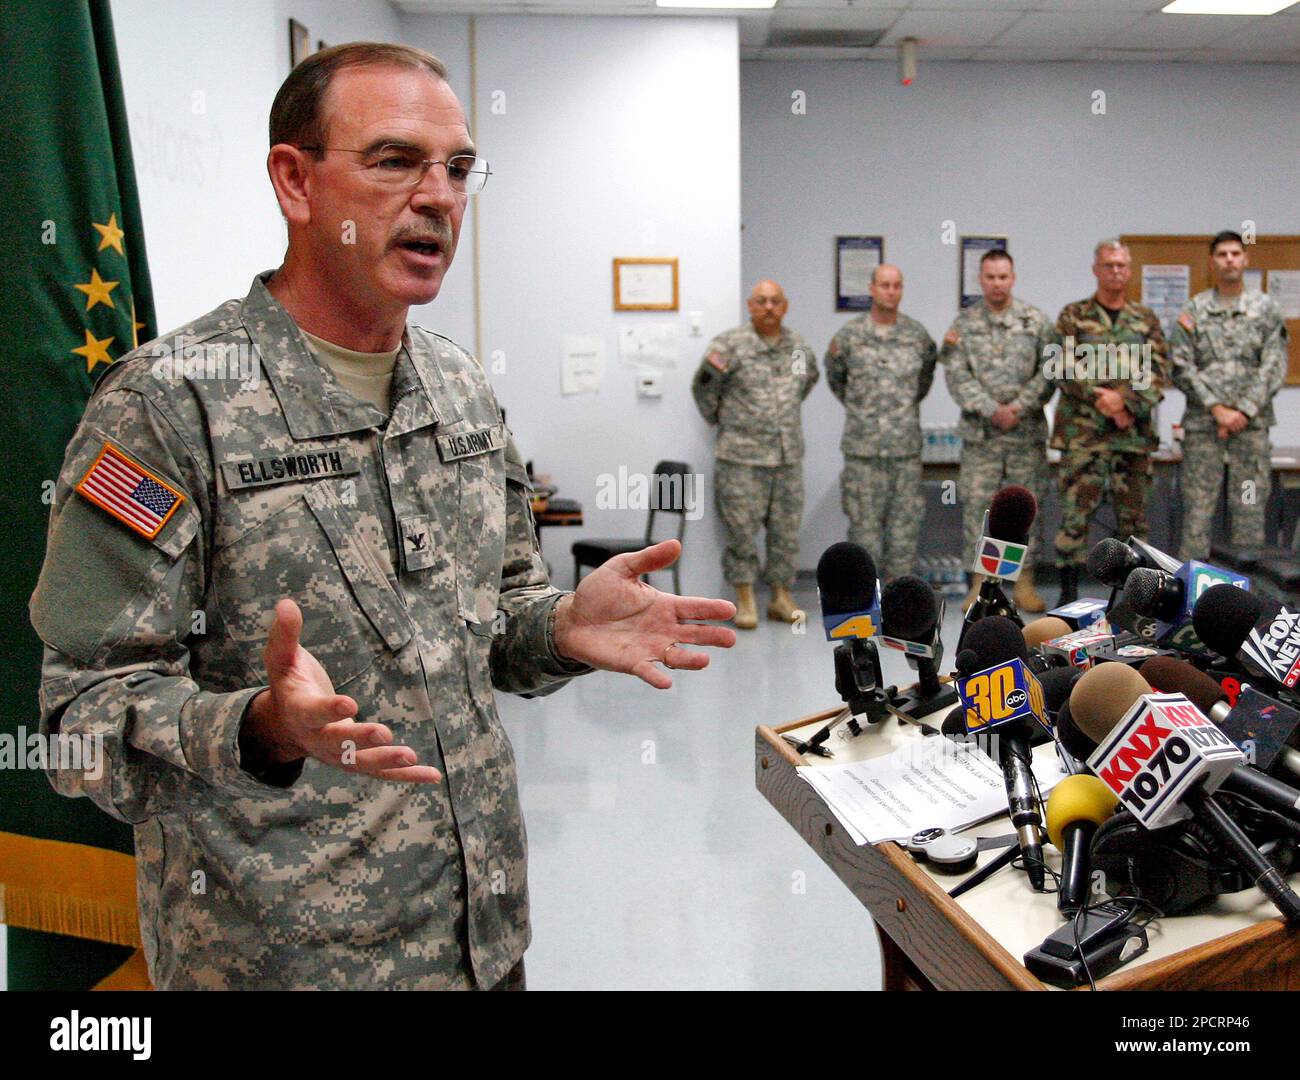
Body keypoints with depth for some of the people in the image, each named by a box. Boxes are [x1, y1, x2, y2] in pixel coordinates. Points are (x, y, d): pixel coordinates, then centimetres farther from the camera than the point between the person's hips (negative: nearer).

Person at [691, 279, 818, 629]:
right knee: (742, 530, -1)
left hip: (788, 456, 4)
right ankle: (745, 602, 11)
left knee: (786, 531, 9)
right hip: (741, 458, -4)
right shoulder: (730, 344, -7)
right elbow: (704, 389, 0)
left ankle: (782, 598, 21)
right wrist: (718, 421, 0)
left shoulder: (800, 347, 8)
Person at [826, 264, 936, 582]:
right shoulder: (850, 335, -1)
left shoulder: (916, 334, 4)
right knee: (864, 520, 2)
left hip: (906, 445, 2)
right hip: (863, 445, -2)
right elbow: (834, 377, 14)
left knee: (905, 518, 5)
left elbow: (927, 370, 22)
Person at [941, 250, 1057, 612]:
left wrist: (1019, 408, -14)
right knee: (977, 504, 1)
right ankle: (980, 584, 10)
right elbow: (957, 376, -5)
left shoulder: (1037, 321, 4)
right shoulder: (964, 323, 4)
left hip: (1027, 431, 0)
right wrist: (993, 410, -14)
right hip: (979, 433, 0)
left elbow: (1049, 372, -2)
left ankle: (1025, 583, 14)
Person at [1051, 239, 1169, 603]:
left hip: (1135, 430, 3)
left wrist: (1124, 399, -13)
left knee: (1133, 514, 7)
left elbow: (1159, 369, 3)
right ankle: (1068, 591, 4)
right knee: (1075, 510, -4)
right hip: (1082, 429, -2)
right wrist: (1102, 401, -15)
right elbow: (1063, 368, -4)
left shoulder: (1146, 318, 12)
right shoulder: (1073, 316, 6)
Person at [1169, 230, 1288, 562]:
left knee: (1250, 505, 4)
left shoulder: (1267, 309, 6)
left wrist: (1243, 412, -11)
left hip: (1251, 422, 1)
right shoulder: (1193, 311, 4)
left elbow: (1274, 366, 0)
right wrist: (1216, 407, -11)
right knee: (1198, 504, 1)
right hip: (1202, 422, -1)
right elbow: (1181, 367, -2)